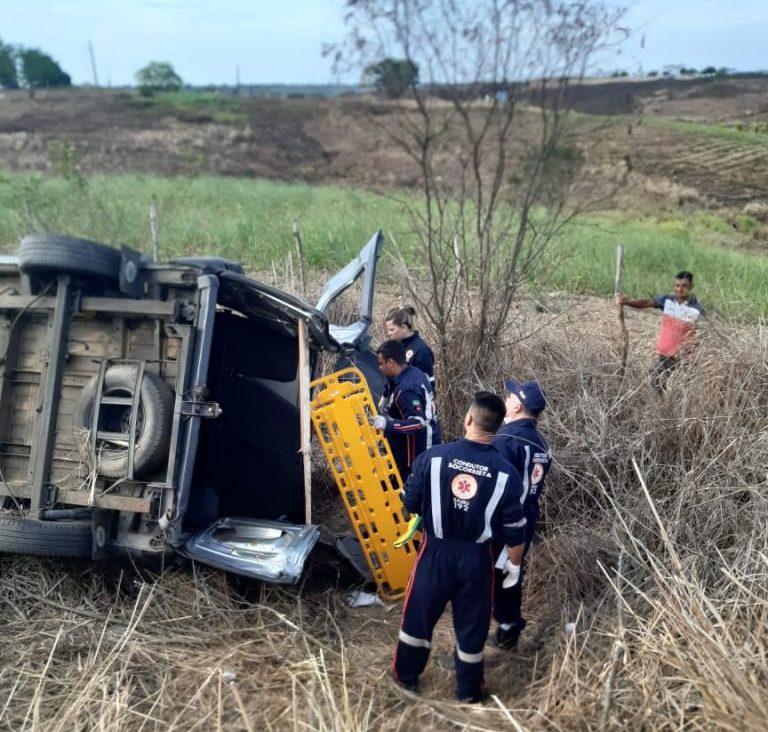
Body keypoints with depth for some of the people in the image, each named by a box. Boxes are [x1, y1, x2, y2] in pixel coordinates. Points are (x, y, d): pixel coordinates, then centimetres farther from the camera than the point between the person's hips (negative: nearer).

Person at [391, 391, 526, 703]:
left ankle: (406, 676, 39)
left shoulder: (433, 457, -16)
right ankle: (468, 691, 34)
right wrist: (514, 563, 10)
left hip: (436, 552, 0)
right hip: (476, 557, 0)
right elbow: (514, 530, -7)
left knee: (419, 614, 20)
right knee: (472, 625, 17)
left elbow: (409, 503, -5)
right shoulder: (505, 473, -14)